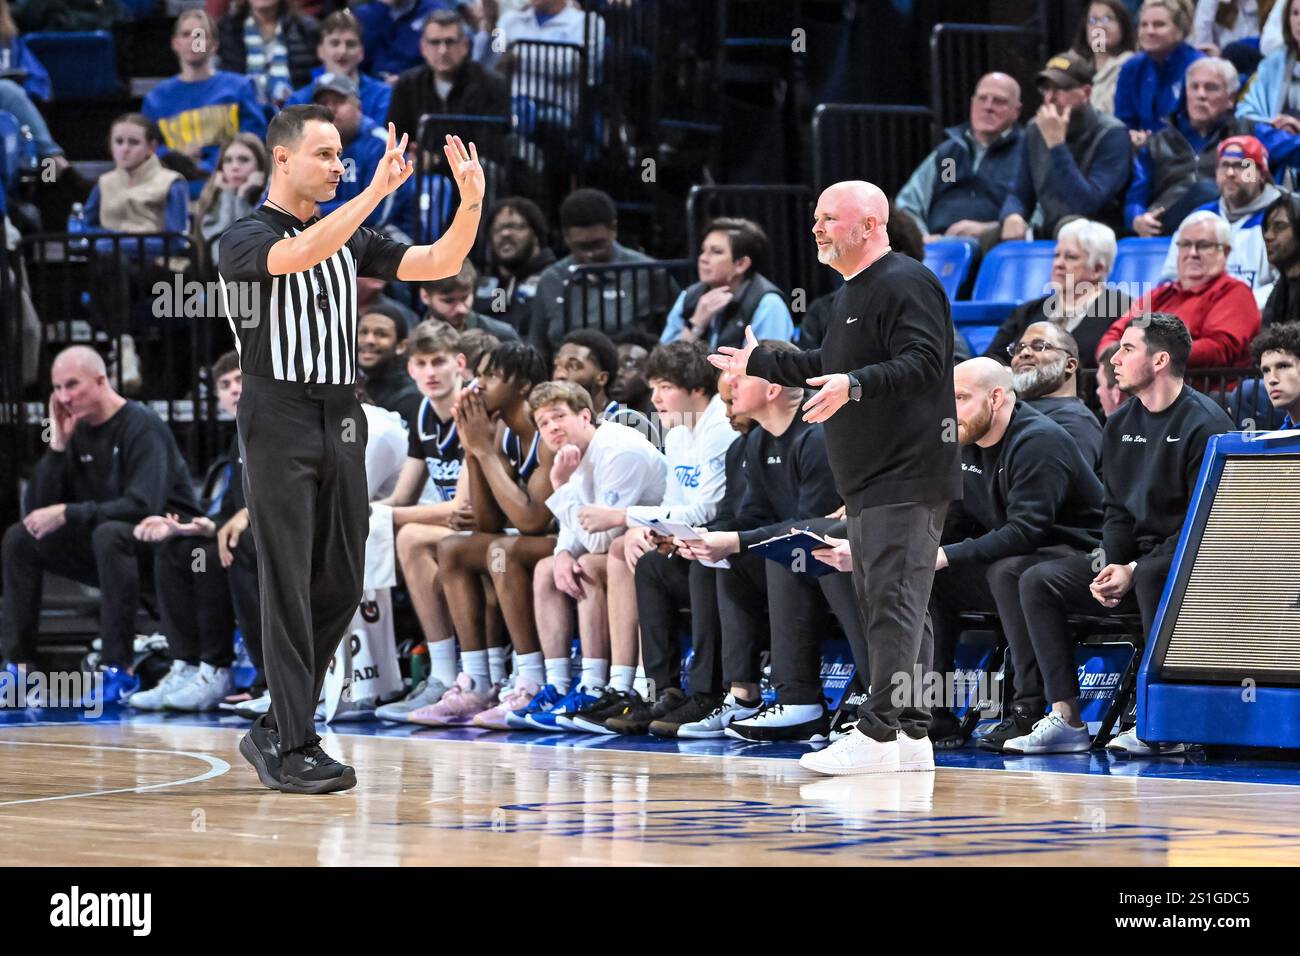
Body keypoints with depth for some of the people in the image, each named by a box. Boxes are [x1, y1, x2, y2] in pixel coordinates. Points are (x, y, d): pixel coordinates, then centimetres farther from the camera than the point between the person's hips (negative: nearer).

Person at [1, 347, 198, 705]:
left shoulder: (142, 427, -15)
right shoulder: (78, 432, 5)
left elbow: (143, 506, -28)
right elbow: (38, 509, 0)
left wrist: (68, 514, -28)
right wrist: (58, 445, -11)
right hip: (106, 549, 8)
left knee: (109, 534, -38)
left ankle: (119, 668, -34)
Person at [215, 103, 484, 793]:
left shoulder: (348, 238, 16)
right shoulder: (247, 238, -5)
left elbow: (437, 264, 8)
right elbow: (303, 253, -28)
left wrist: (471, 203, -8)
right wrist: (376, 191, -34)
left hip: (342, 419, 7)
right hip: (280, 419, -7)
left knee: (341, 586, 8)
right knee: (289, 589, -8)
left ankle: (273, 730, 19)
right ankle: (292, 750, -6)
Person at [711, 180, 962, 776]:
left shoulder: (905, 284, -12)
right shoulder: (855, 291, 21)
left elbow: (923, 363, -23)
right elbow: (830, 368, 31)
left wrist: (856, 386, -35)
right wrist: (759, 364, 34)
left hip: (907, 480, -11)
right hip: (869, 482, 11)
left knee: (894, 603, -12)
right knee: (882, 606, 11)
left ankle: (879, 734, -15)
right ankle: (911, 736, 15)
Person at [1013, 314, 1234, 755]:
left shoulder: (1204, 423, -12)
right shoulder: (1121, 425, 12)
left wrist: (1134, 569, -21)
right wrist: (1112, 566, -6)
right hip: (1135, 557, 8)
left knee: (1151, 575, -40)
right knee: (1039, 581, -8)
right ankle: (1065, 719, -15)